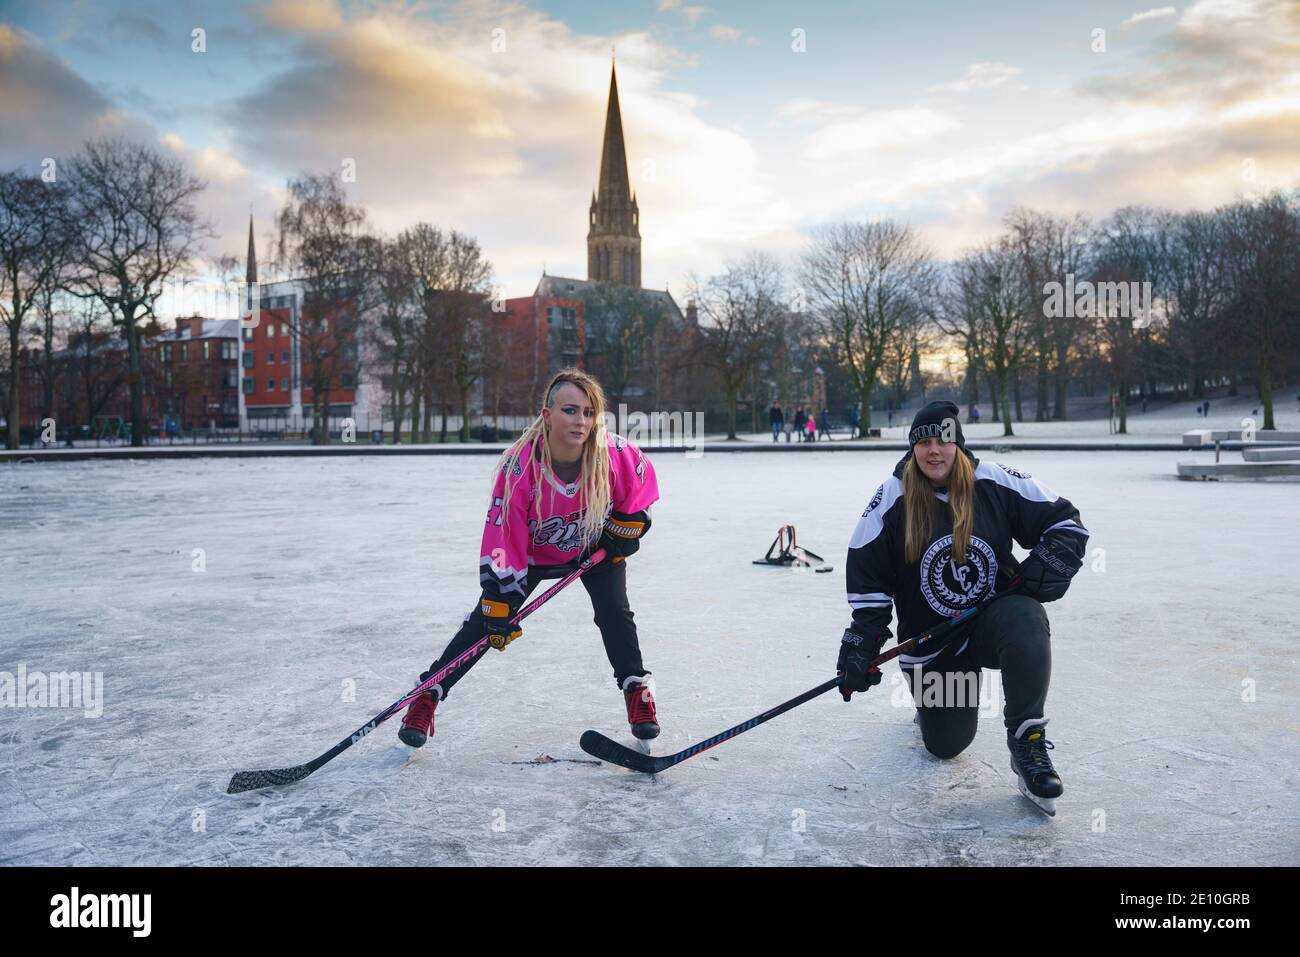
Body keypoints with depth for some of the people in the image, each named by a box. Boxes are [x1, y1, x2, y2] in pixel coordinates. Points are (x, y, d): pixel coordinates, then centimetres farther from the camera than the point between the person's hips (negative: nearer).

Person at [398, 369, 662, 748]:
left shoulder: (618, 455, -31)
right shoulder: (519, 466, -35)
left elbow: (641, 483, -5)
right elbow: (503, 538, -30)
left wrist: (624, 529, -6)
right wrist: (499, 605, -30)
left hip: (596, 546, 2)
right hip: (532, 550, -1)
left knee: (615, 613, -12)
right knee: (484, 620, -4)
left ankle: (637, 690, 10)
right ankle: (427, 695, 8)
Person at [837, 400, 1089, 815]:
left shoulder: (995, 484, -9)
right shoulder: (893, 499, -9)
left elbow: (1063, 519, 0)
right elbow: (867, 572, -5)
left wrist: (1049, 561, -18)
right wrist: (863, 640, -8)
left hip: (992, 620, 0)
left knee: (1025, 618, -36)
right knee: (945, 745, 5)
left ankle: (1027, 741, -24)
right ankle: (928, 694, 42)